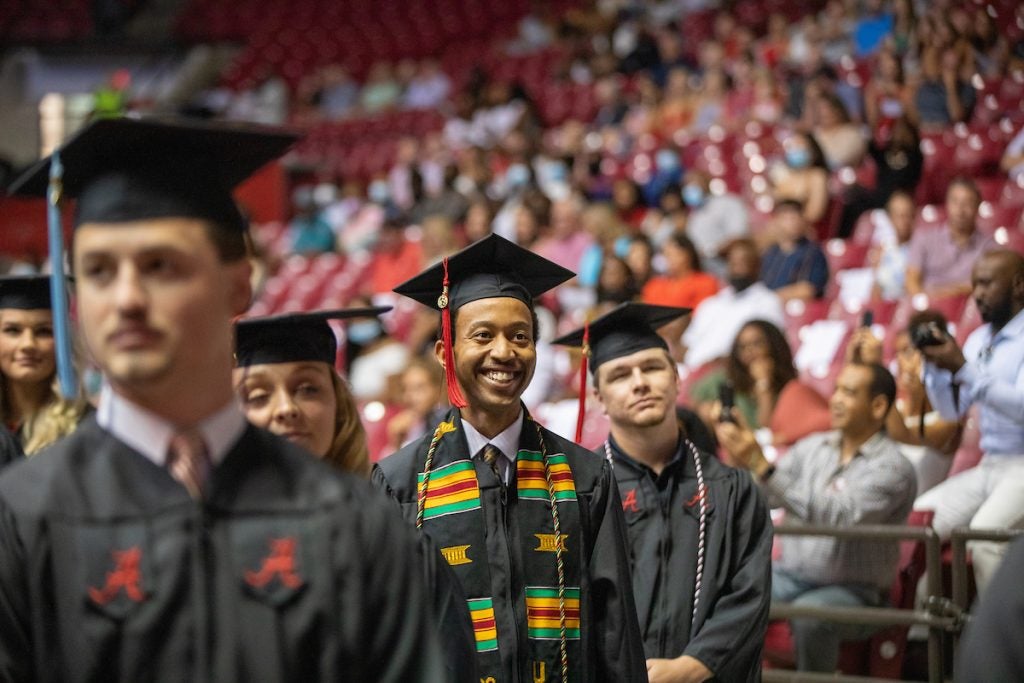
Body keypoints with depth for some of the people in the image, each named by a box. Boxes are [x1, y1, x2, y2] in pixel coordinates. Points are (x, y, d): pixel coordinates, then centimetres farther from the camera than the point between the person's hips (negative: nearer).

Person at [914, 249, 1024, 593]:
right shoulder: (978, 340, 15)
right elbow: (952, 410, 17)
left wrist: (963, 368, -23)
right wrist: (935, 365, 0)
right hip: (987, 468, 8)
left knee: (985, 533, -32)